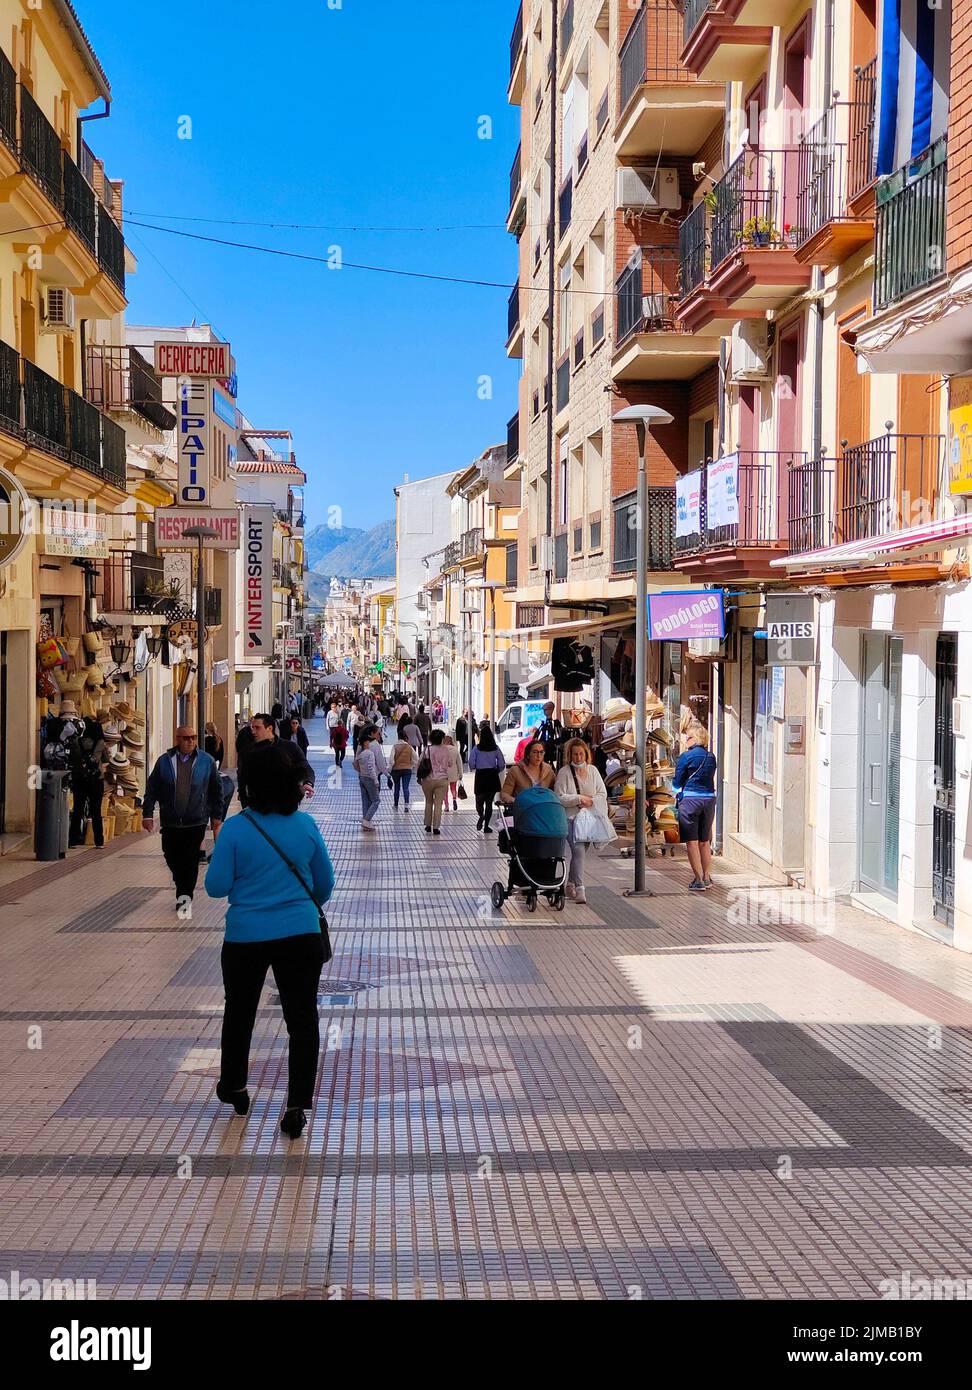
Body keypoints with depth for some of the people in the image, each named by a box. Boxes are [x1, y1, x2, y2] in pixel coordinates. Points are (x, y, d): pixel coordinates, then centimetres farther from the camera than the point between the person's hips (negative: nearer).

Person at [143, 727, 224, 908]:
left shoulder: (207, 761, -1)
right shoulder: (164, 761, 0)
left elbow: (216, 790, 6)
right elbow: (152, 789, 4)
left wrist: (217, 816, 6)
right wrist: (147, 814, 0)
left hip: (196, 822, -2)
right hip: (170, 822, 2)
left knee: (191, 860, -3)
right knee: (172, 858, 10)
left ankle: (185, 894, 8)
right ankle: (184, 890, 33)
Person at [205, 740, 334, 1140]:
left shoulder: (236, 829, -13)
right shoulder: (306, 825, -5)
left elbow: (216, 887, -9)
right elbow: (325, 882, 6)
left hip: (246, 938, 0)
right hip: (300, 936, 1)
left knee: (239, 1013, 21)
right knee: (302, 1019, 7)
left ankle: (234, 1088, 38)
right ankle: (296, 1106, 4)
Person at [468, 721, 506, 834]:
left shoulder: (476, 749, -7)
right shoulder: (495, 748, -2)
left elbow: (471, 764, -8)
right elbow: (502, 764, -2)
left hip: (480, 776, -2)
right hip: (492, 776, 2)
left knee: (479, 801, 12)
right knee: (489, 802, 9)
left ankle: (481, 816, -18)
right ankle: (486, 826, 6)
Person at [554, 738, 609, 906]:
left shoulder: (593, 771, 9)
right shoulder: (564, 772, -4)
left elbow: (602, 794, 9)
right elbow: (559, 797, -9)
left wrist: (590, 801, -7)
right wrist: (579, 799, -12)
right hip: (571, 818, -5)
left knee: (580, 852, 10)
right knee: (578, 850, -17)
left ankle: (571, 884, 27)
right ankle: (579, 889, -19)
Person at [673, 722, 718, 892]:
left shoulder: (686, 756, -9)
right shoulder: (711, 757, 7)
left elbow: (677, 781, -3)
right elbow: (710, 778, 14)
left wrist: (678, 793, 16)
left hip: (690, 800, -6)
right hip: (709, 799, 6)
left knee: (692, 841, 1)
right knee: (705, 842, 15)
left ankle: (698, 880, -2)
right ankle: (706, 878, 22)